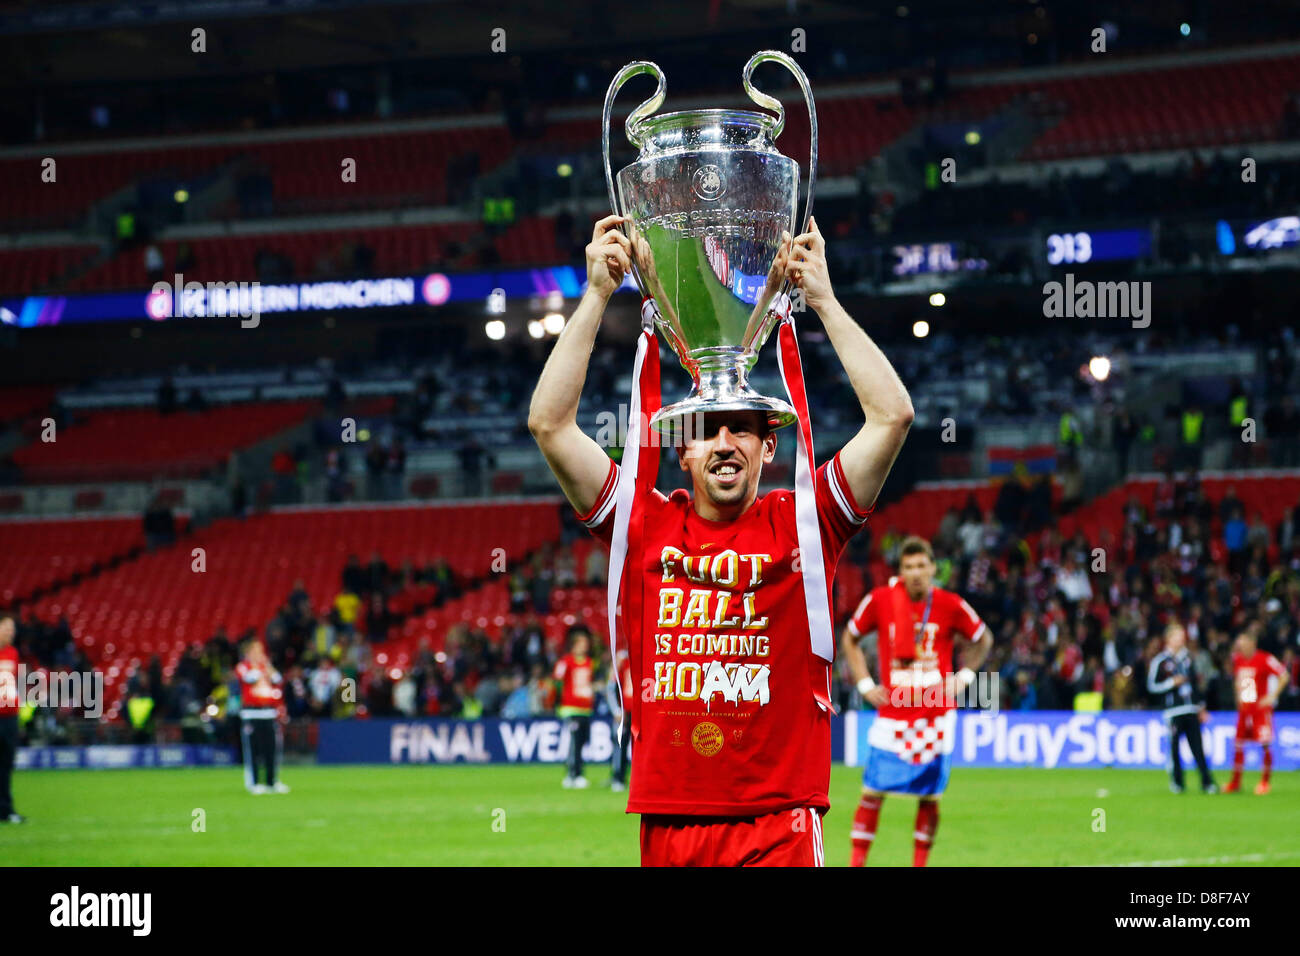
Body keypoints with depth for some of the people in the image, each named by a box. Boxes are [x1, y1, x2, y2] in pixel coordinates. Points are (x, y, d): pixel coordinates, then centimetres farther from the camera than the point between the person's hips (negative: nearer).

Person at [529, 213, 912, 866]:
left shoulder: (799, 524, 4)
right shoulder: (646, 525, 8)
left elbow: (892, 415, -3)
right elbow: (550, 423, 4)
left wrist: (822, 298, -2)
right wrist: (597, 295, 2)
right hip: (668, 827, 2)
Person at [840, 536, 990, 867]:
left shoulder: (951, 606, -4)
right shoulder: (880, 600, -4)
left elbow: (982, 639, 14)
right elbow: (850, 638, 11)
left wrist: (964, 676, 2)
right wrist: (864, 684, 3)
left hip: (936, 713, 0)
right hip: (892, 713, 0)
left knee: (929, 797, 3)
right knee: (872, 792, -4)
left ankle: (919, 863, 14)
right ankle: (857, 861, 5)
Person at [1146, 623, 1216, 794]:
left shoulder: (1187, 659, 15)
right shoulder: (1160, 661, -2)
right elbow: (1152, 686, -3)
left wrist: (1201, 708, 18)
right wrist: (1172, 683, -14)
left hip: (1191, 709, 4)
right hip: (1173, 710, -4)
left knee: (1198, 748, -1)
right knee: (1174, 747, -2)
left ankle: (1207, 783, -3)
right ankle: (1176, 783, 10)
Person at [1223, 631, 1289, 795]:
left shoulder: (1264, 659, -12)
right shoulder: (1238, 660, 8)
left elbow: (1283, 676, -9)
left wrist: (1272, 697, -12)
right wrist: (1238, 696, 14)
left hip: (1261, 707, -6)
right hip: (1244, 708, 6)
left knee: (1265, 744, -6)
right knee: (1238, 744, 5)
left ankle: (1265, 782, 4)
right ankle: (1235, 782, 14)